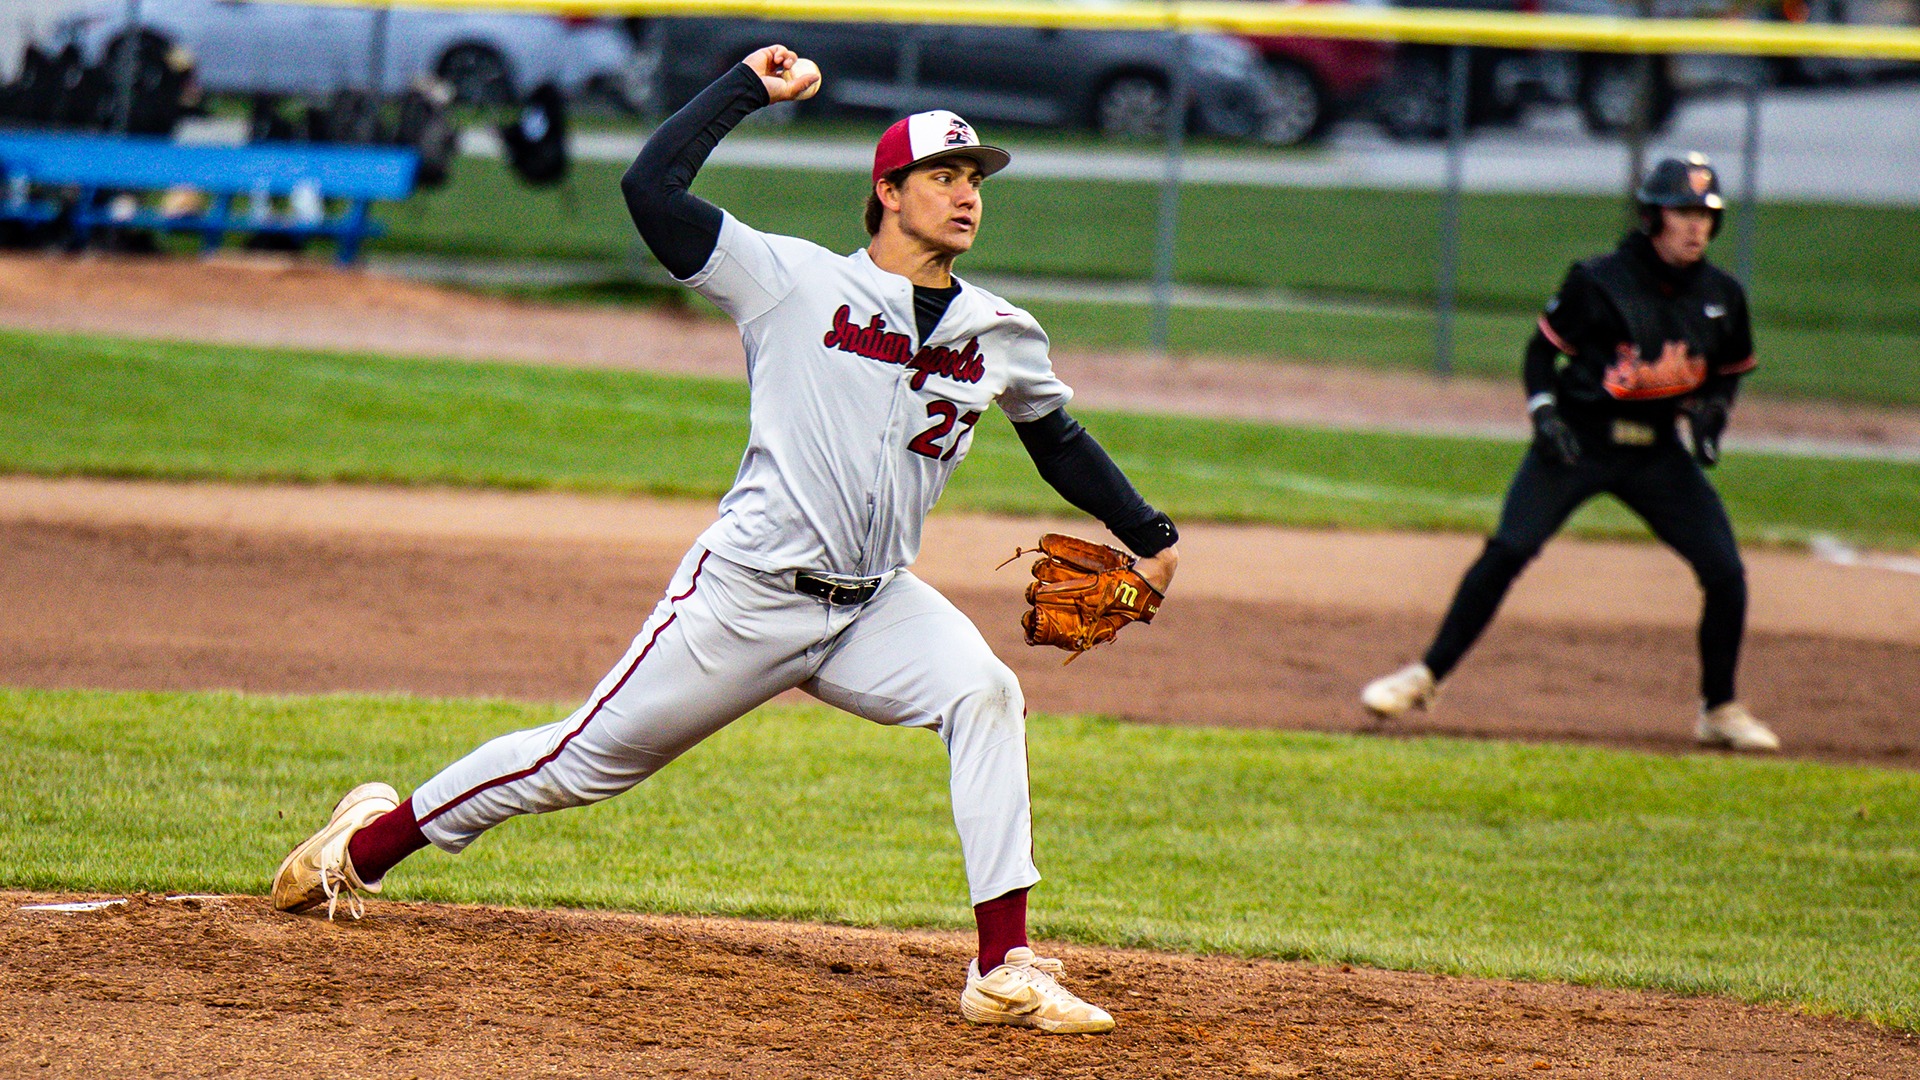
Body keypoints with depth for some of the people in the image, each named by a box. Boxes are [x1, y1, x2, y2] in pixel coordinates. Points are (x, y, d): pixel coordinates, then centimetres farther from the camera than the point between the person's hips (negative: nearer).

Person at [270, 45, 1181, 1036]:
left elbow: (1057, 436, 28)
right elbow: (650, 186, -11)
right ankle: (373, 839, 26)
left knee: (984, 695, -24)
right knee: (587, 760, 3)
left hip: (876, 605, 4)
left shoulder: (1002, 336, 9)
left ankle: (1004, 970, -24)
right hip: (748, 593, -4)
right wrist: (748, 88, -6)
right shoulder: (795, 280, -4)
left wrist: (1148, 535, 26)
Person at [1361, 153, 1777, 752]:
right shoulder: (1599, 282, -12)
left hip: (1658, 453, 4)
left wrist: (1712, 408, -5)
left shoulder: (1721, 297, 0)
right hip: (1580, 440, -4)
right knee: (1506, 553, -15)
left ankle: (1720, 711, 13)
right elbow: (1543, 349, -1)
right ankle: (1424, 676, -4)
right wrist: (1544, 411, -15)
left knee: (1726, 573, -5)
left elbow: (1730, 371, 15)